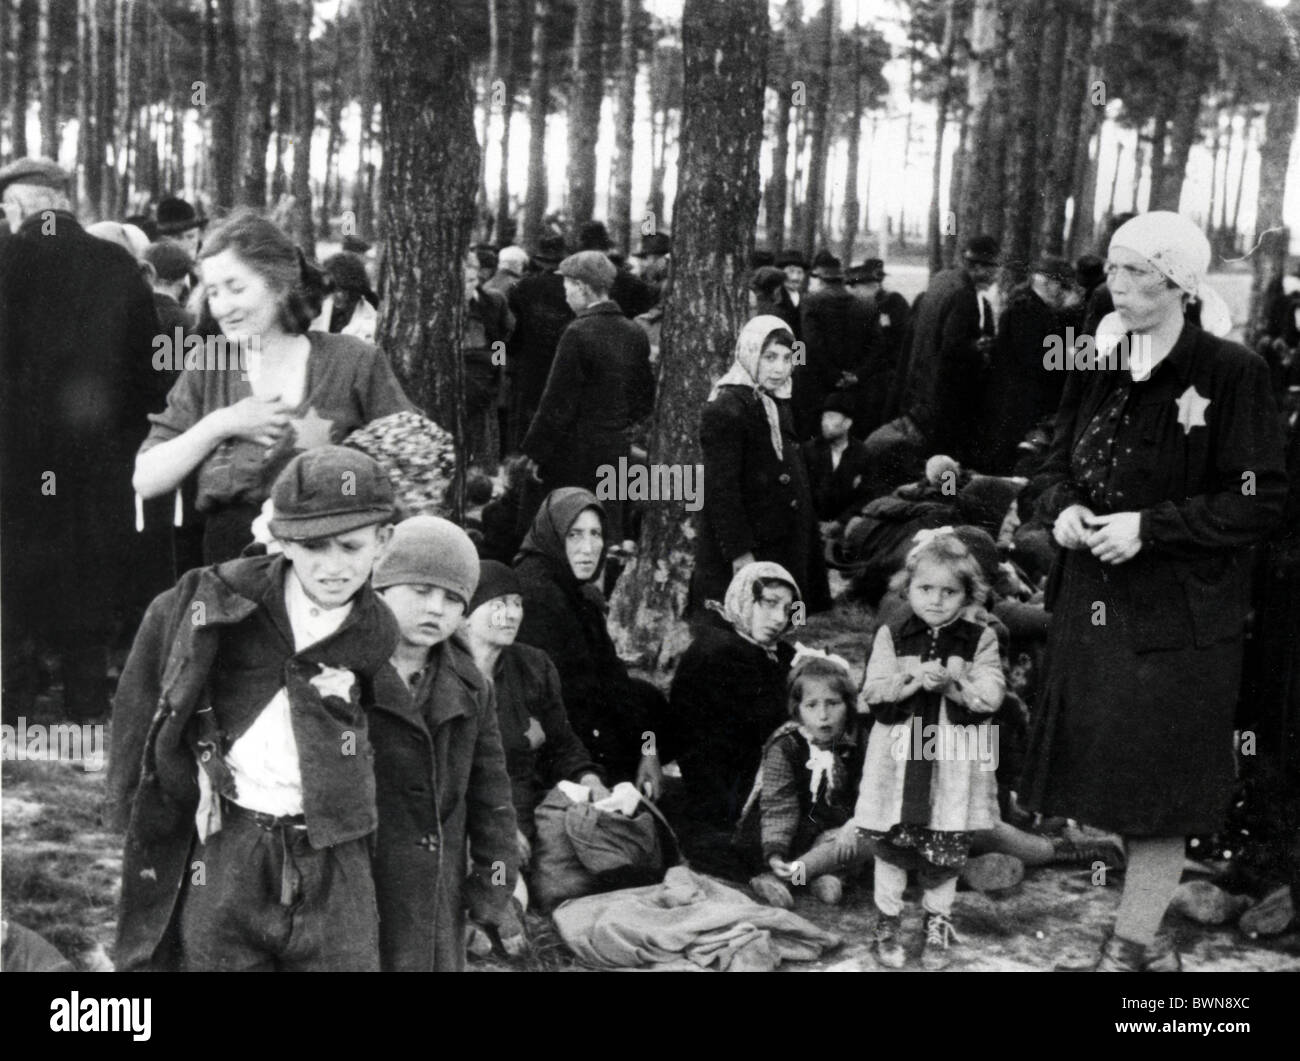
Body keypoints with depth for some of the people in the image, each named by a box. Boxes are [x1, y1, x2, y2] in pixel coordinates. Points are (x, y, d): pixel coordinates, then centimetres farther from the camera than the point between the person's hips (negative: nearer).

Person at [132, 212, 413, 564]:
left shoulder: (355, 363, 2)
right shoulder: (206, 374, 11)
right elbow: (145, 481, 6)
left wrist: (335, 449, -11)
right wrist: (218, 426, -4)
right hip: (229, 568, 2)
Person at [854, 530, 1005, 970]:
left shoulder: (980, 640, 0)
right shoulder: (891, 636, 1)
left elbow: (990, 698, -9)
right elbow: (873, 693, -7)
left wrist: (952, 682, -23)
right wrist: (913, 679, -22)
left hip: (955, 763, 0)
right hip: (899, 759, 0)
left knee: (946, 851, 7)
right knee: (891, 845, 8)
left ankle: (937, 924, 26)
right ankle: (888, 922, 24)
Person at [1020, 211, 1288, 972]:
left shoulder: (1231, 374, -11)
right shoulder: (1100, 371, 8)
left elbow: (1261, 501, -13)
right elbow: (1061, 467, 18)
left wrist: (1149, 527, -19)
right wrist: (1063, 508, -4)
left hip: (1178, 617, -6)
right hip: (1092, 608, 6)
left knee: (1159, 796, 2)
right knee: (1114, 784, 12)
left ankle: (1131, 948, 17)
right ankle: (1152, 945, 28)